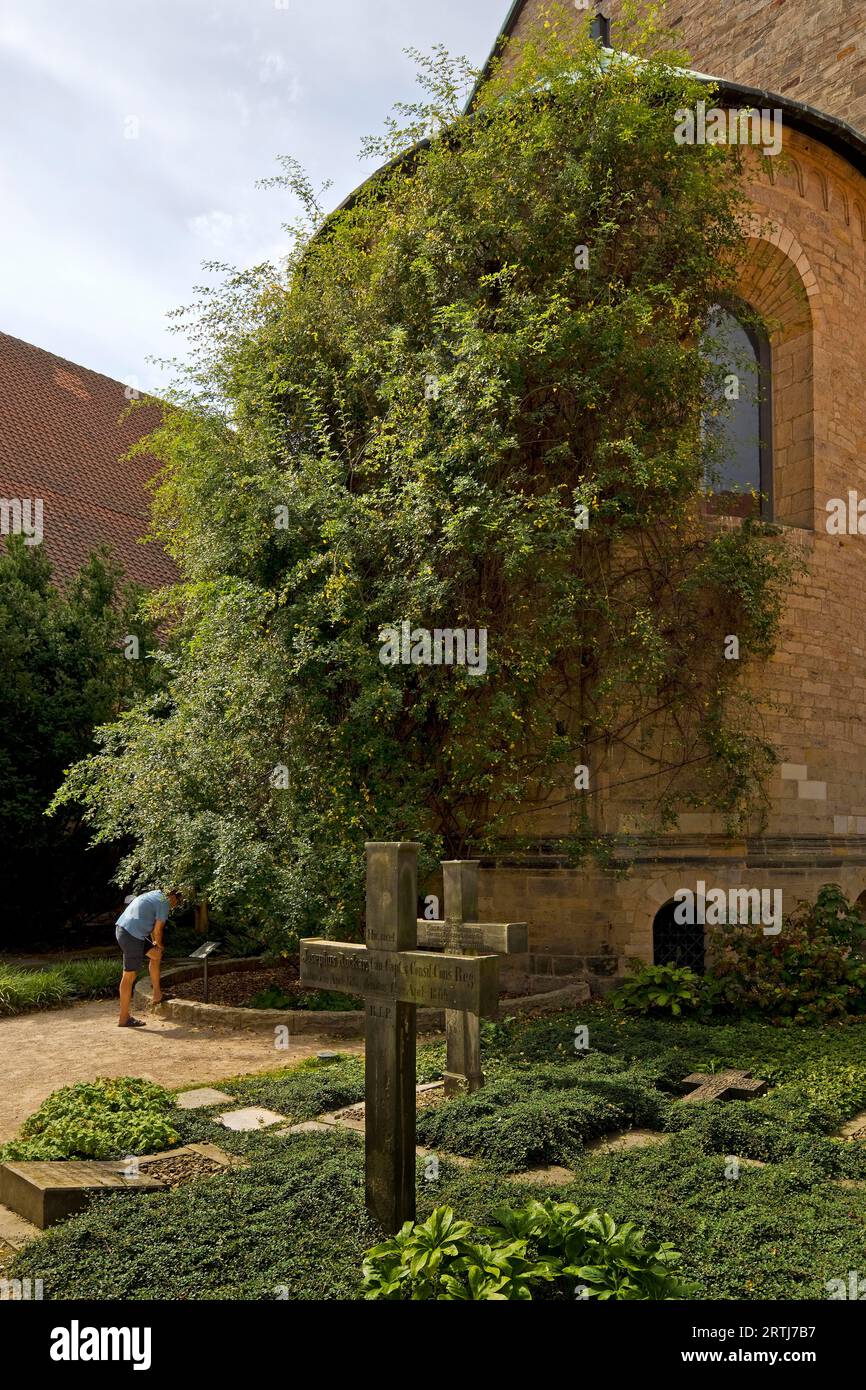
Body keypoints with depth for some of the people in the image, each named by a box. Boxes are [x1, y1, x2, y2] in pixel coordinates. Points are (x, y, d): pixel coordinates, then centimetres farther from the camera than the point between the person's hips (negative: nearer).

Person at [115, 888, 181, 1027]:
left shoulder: (155, 894, 20)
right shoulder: (164, 903, -6)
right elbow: (157, 931, -5)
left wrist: (155, 944, 28)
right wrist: (159, 944, 14)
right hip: (132, 936, -10)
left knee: (156, 954, 20)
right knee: (129, 976, -4)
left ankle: (157, 994, 24)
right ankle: (124, 1019, 1)